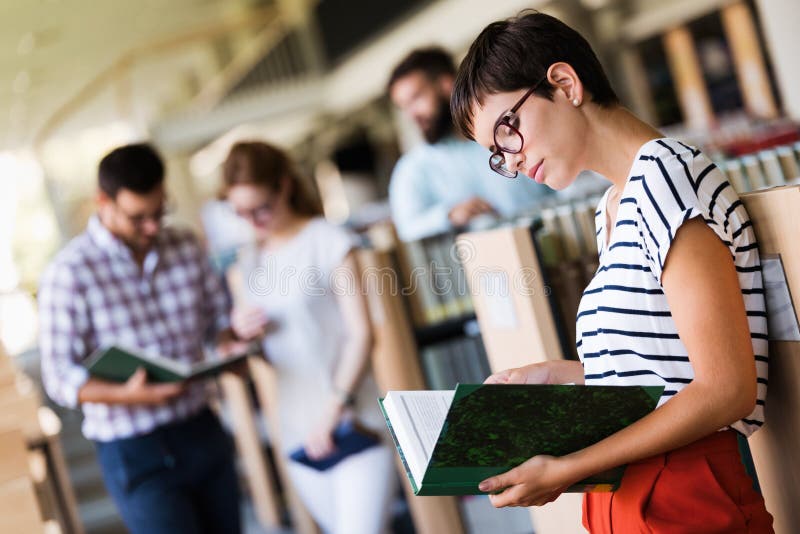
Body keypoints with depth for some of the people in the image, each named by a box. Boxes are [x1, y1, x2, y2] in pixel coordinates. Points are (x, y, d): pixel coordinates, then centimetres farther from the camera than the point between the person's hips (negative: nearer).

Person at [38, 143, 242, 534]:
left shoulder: (185, 248, 3)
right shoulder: (70, 273, -13)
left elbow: (219, 318, 14)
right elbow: (60, 380, -14)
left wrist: (231, 345, -9)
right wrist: (126, 395, -31)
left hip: (202, 430, 6)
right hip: (135, 453, -5)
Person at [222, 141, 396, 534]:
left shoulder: (327, 242, -3)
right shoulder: (251, 260, 13)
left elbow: (360, 333, -8)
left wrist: (333, 411, -16)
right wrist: (243, 330, -2)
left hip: (353, 424, -5)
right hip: (298, 435, 5)